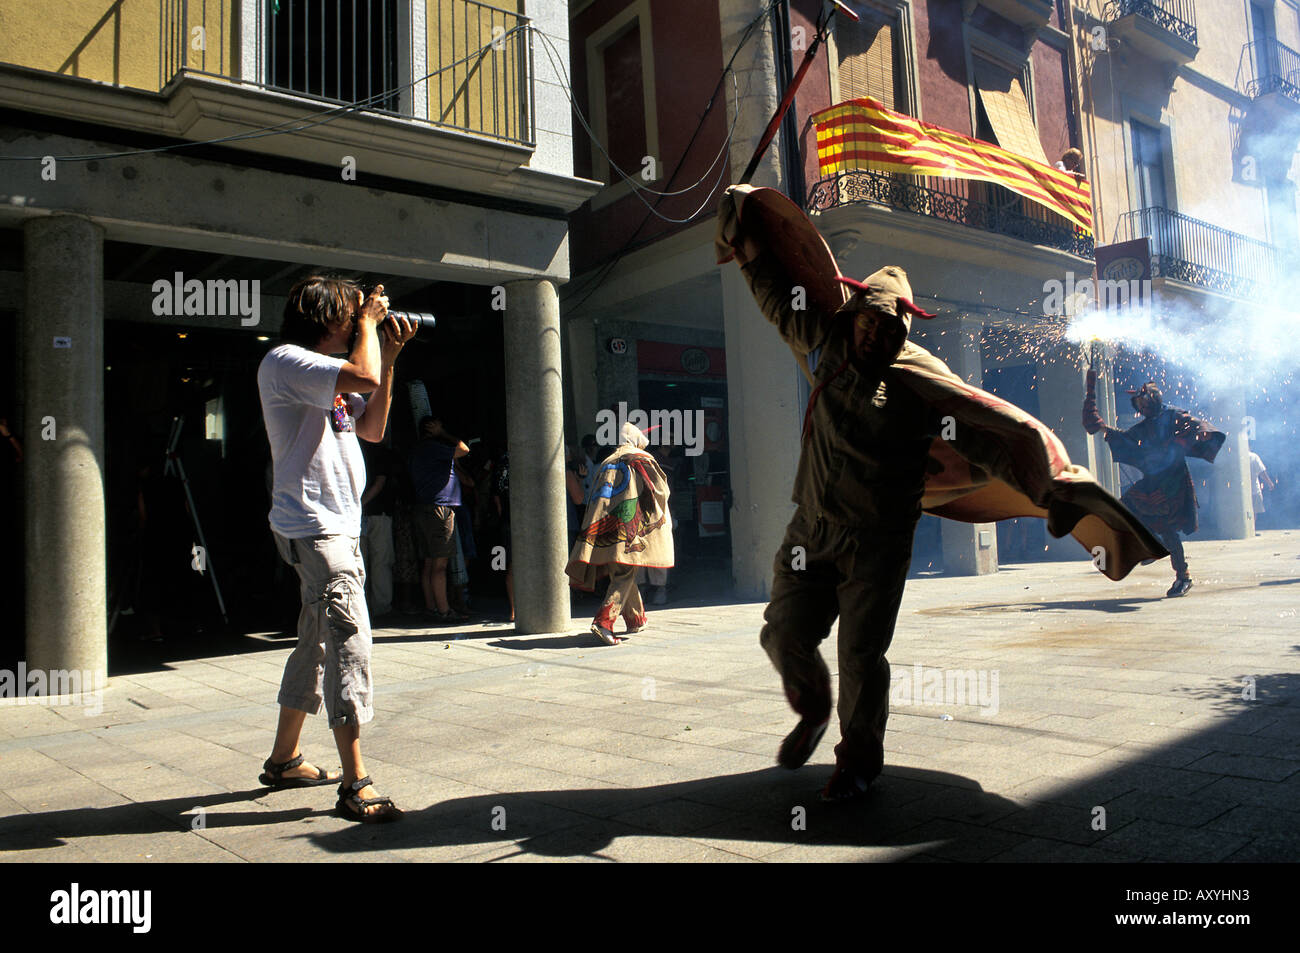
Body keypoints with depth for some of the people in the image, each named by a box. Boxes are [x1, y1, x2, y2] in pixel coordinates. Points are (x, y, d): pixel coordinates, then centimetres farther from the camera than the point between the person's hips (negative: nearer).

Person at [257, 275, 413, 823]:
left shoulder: (328, 375, 19)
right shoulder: (285, 361, -11)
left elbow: (373, 429, 15)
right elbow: (364, 377, -26)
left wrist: (390, 355, 9)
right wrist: (369, 321, -8)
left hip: (337, 525, 10)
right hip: (312, 526, -10)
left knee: (318, 642, 15)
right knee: (348, 639, -14)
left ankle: (284, 760, 28)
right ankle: (354, 785, -11)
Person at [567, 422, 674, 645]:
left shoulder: (606, 464, 22)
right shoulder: (642, 460, 8)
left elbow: (593, 499, 19)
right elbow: (660, 490, 6)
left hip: (603, 527, 6)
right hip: (629, 526, -6)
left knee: (619, 573, 17)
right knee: (624, 576, -8)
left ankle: (636, 619, 30)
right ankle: (603, 622, -24)